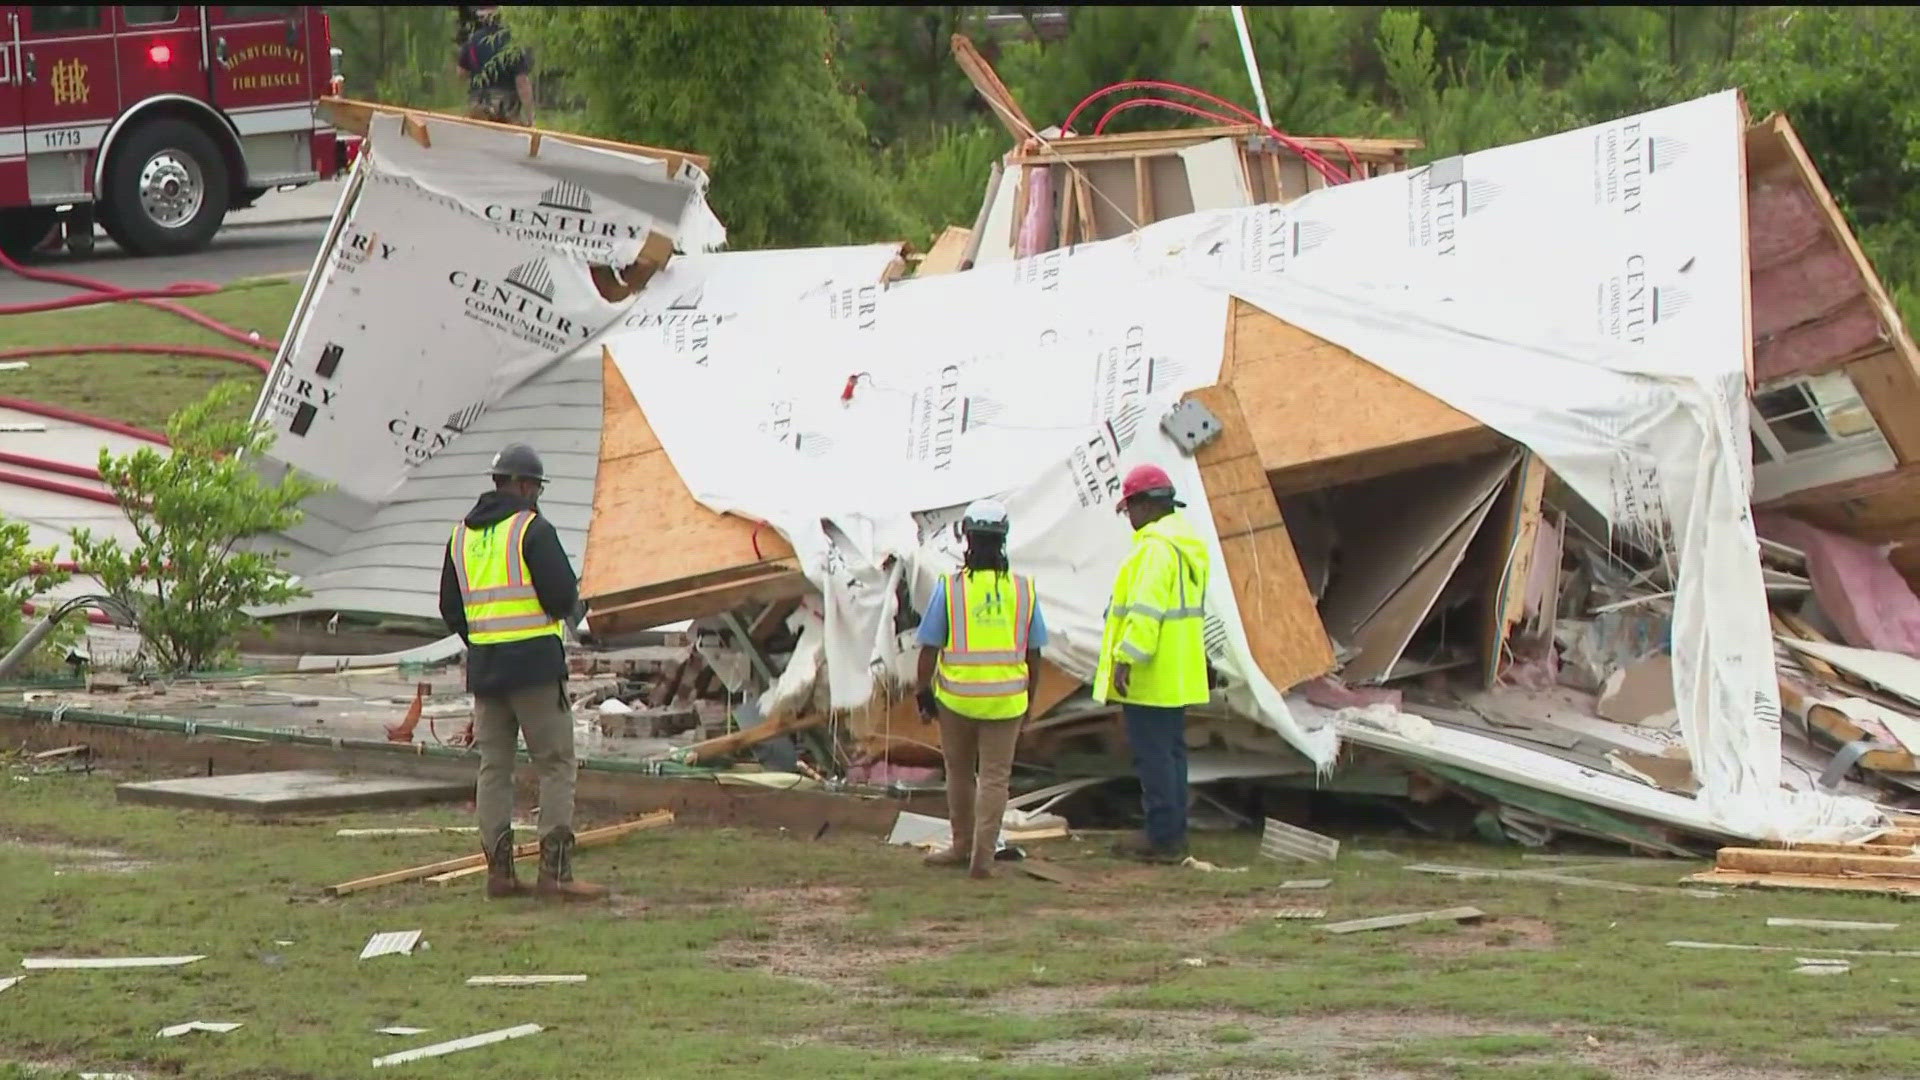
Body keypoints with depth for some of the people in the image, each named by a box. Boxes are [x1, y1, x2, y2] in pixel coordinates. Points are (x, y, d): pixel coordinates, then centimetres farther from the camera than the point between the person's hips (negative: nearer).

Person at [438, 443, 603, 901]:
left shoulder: (462, 536, 12)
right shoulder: (533, 529, -10)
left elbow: (450, 609, 16)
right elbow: (564, 596, -15)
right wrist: (563, 607, 7)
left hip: (484, 667, 7)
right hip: (535, 664, -7)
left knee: (493, 767, 10)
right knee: (556, 764, -3)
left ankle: (499, 870, 8)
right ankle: (555, 872, -9)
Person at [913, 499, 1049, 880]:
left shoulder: (950, 588, -8)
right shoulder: (1023, 588, -1)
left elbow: (929, 647, -5)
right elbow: (1033, 652, 5)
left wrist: (923, 692, 7)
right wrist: (1029, 697, 17)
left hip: (957, 697, -1)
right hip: (1007, 699, 1)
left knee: (960, 773, 17)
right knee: (994, 778, 4)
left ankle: (963, 845, 28)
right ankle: (982, 856, -1)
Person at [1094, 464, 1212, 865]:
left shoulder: (1156, 545, -18)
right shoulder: (1188, 542, 15)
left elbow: (1146, 609, -24)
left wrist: (1126, 658, -24)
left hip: (1149, 677, -10)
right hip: (1177, 676, 10)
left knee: (1153, 755, -6)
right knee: (1171, 751, 15)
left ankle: (1162, 838, -5)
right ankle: (1174, 835, 19)